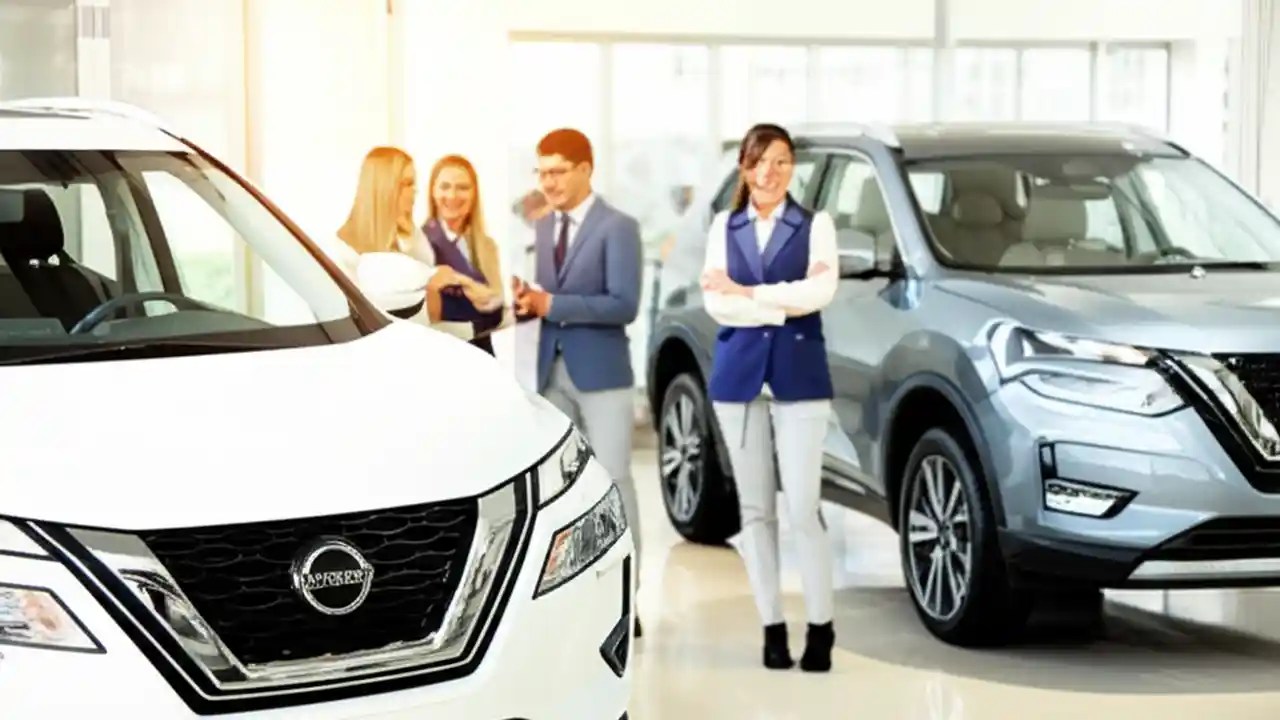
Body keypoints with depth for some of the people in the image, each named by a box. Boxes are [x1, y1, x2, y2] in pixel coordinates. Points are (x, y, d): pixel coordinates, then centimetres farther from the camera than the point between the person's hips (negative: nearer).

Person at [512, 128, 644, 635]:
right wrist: (528, 301, -7)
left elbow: (624, 306, -17)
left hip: (601, 373, -6)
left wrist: (552, 304, -19)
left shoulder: (617, 228, -8)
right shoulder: (543, 228, 14)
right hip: (552, 371, 7)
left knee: (612, 484, -3)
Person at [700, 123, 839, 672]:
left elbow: (821, 292, -10)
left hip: (799, 374, -3)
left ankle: (820, 627, 2)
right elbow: (716, 303, -1)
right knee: (755, 508, 5)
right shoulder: (724, 227, 11)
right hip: (739, 374, 3)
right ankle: (772, 626, 12)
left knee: (802, 507, -9)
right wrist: (785, 304, -9)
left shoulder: (814, 226, 5)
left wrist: (749, 293, -8)